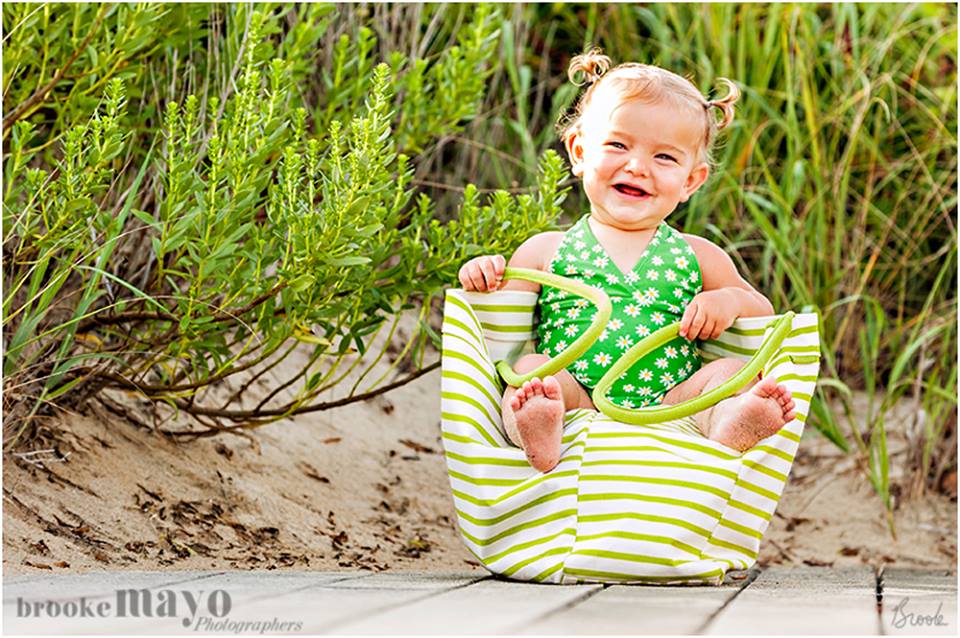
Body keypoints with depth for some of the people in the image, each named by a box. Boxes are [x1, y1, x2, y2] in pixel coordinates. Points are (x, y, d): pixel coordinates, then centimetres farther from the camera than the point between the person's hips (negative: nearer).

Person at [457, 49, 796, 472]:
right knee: (531, 366, -25)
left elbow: (764, 312, 25)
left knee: (732, 371, -19)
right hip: (575, 407, -1)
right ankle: (539, 437, -58)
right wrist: (484, 277, -4)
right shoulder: (545, 251, 15)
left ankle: (730, 431, -54)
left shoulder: (700, 258, 18)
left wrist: (732, 300, 3)